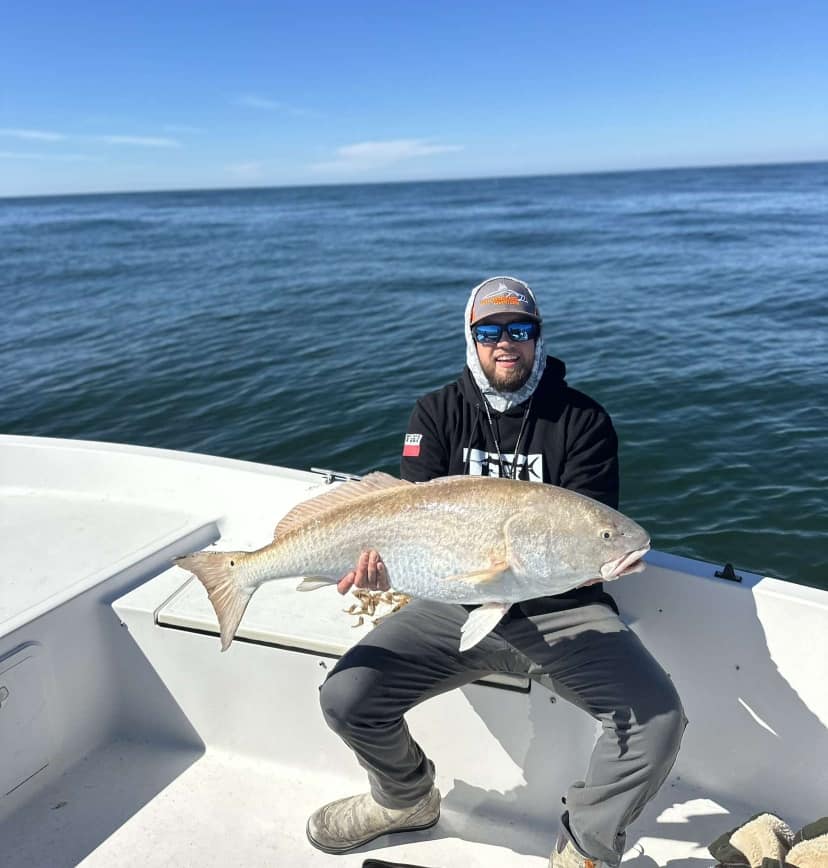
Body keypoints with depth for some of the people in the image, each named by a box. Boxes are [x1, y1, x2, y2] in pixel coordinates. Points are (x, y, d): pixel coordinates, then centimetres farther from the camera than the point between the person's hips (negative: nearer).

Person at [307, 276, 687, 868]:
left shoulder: (582, 420, 0)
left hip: (564, 608, -1)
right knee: (346, 697, -14)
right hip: (458, 606, 2)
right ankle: (407, 800, 21)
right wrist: (383, 553, -26)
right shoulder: (439, 414, 5)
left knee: (660, 718, -22)